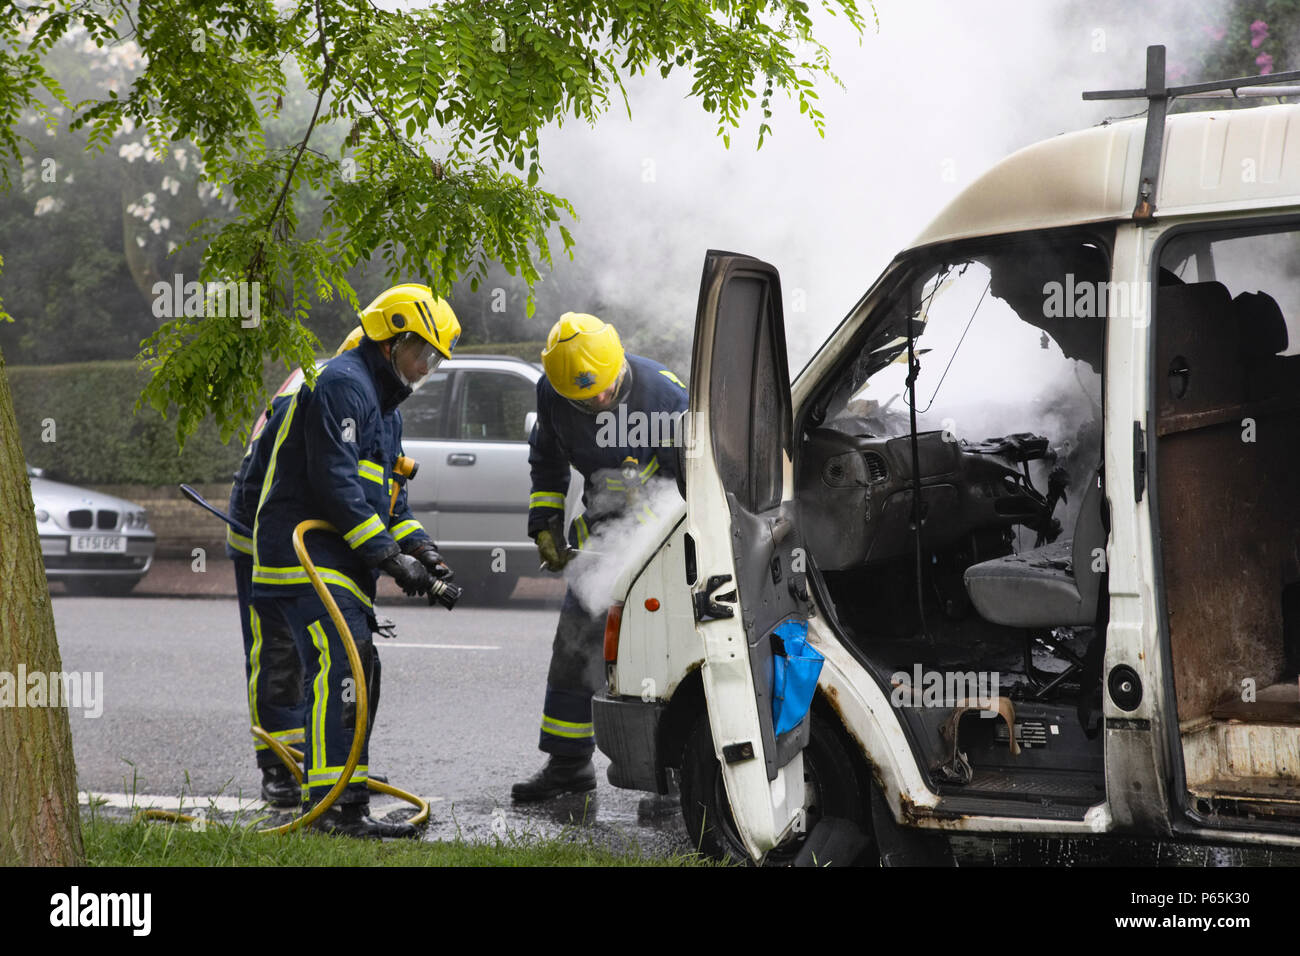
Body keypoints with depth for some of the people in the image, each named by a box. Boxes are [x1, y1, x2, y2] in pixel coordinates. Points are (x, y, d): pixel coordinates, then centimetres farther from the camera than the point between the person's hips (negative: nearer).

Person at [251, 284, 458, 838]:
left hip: (342, 563, 11)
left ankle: (347, 809, 15)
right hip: (306, 556, -11)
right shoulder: (343, 386, -13)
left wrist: (420, 547, 7)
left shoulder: (385, 405, 22)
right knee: (339, 670, -19)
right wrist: (389, 555, -18)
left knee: (360, 679, 10)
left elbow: (386, 495, 25)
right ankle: (329, 807, -22)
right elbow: (336, 486, -21)